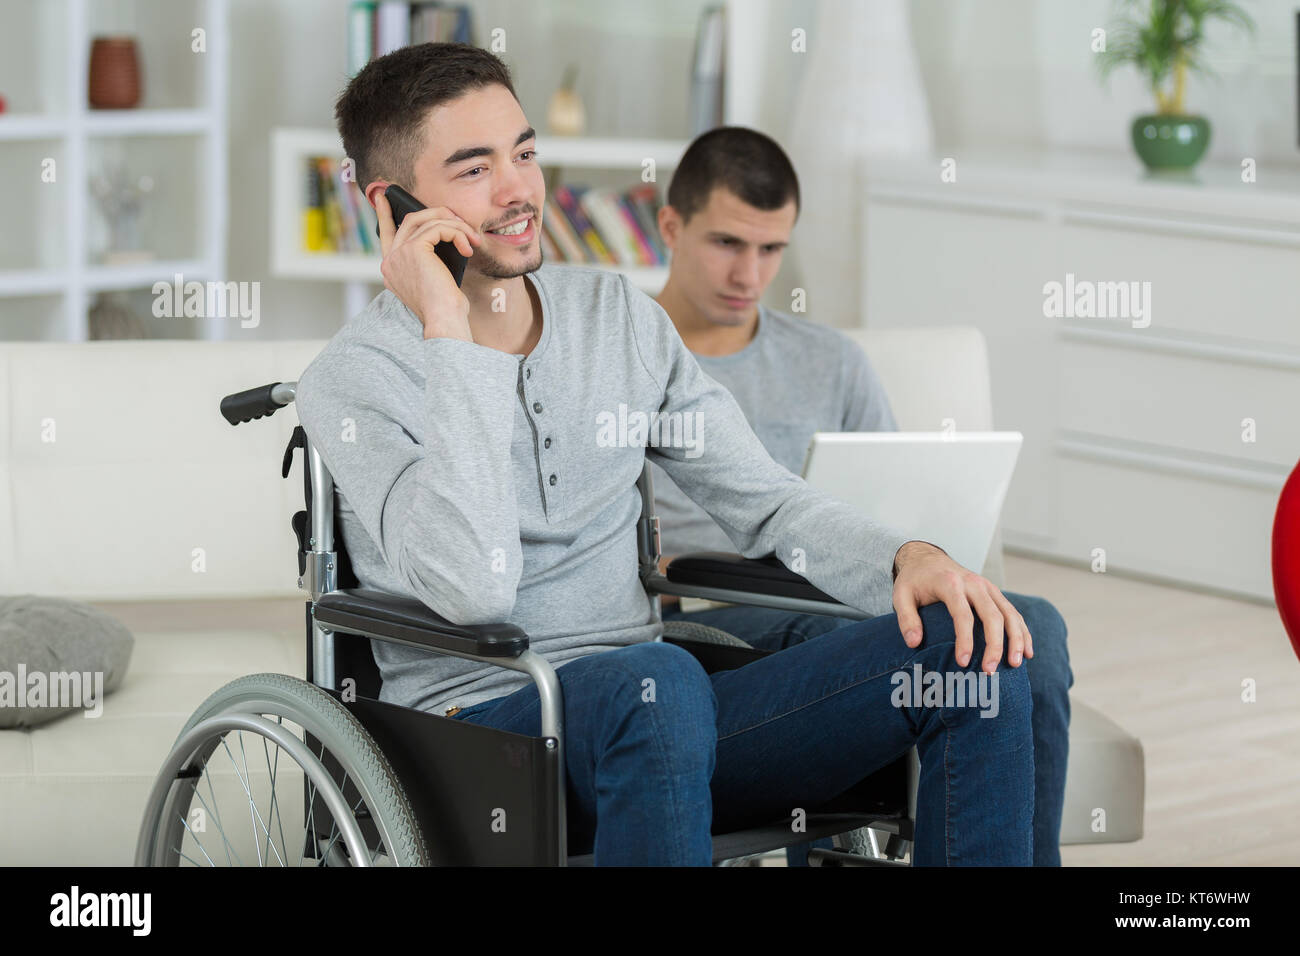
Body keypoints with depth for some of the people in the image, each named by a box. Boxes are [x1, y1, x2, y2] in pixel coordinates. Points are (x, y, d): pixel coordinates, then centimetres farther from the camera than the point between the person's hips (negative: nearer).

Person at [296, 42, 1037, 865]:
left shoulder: (618, 314, 12)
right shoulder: (353, 379, -7)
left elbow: (766, 499, 13)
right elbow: (471, 589, -23)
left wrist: (907, 557, -7)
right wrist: (448, 333, -20)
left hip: (651, 714, 6)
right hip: (482, 724, -6)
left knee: (972, 652, -12)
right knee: (655, 679, -40)